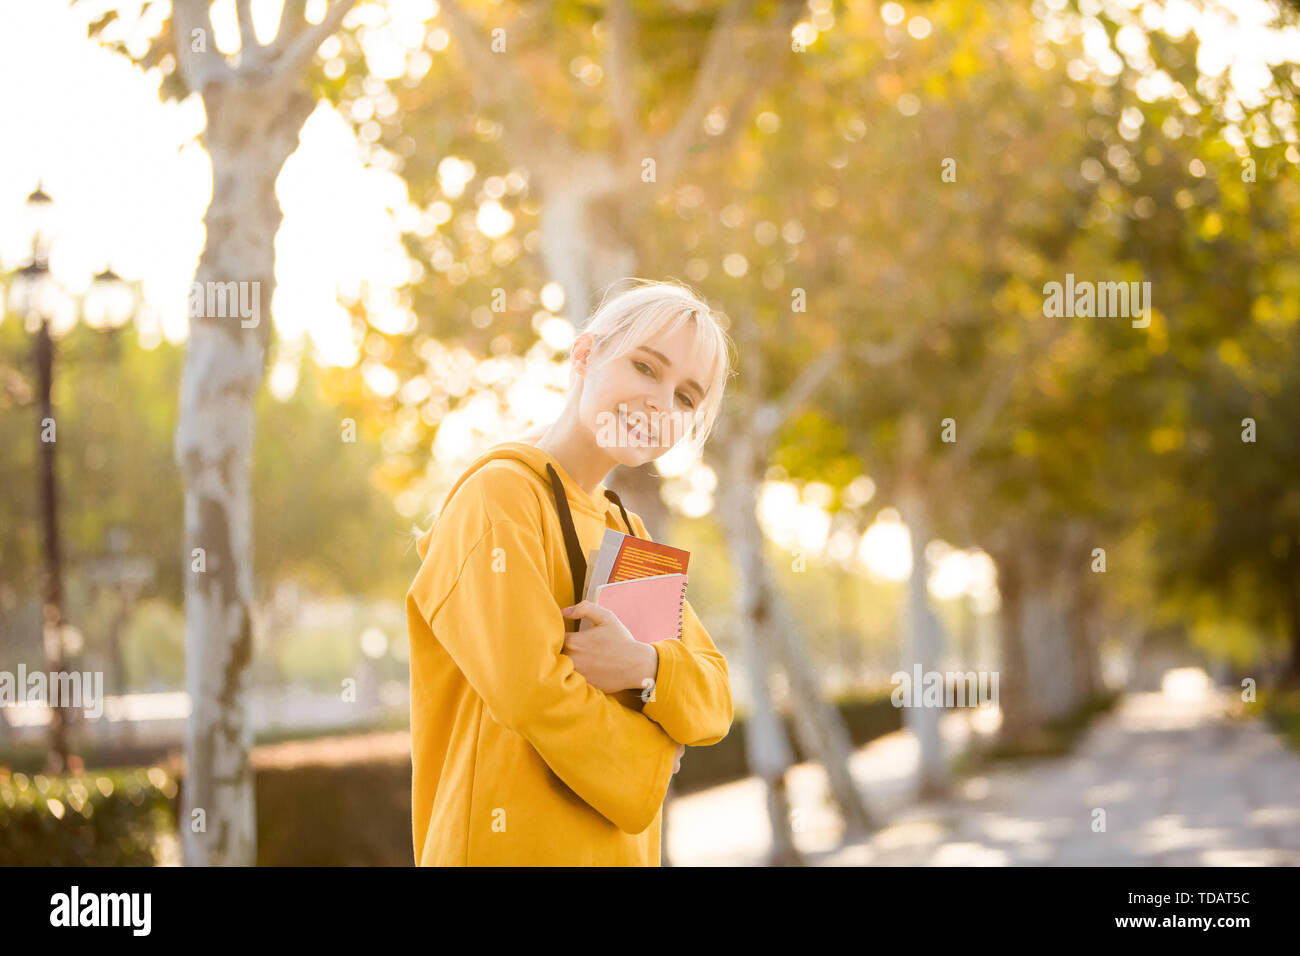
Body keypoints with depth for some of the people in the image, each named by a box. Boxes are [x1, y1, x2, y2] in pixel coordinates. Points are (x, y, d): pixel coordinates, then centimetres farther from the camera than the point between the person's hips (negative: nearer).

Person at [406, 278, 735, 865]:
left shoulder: (629, 532, 14)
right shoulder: (498, 493, -10)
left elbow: (715, 704, 6)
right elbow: (532, 690, -20)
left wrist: (646, 666, -15)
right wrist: (652, 756, -6)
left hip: (623, 849, 8)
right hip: (514, 846, -8)